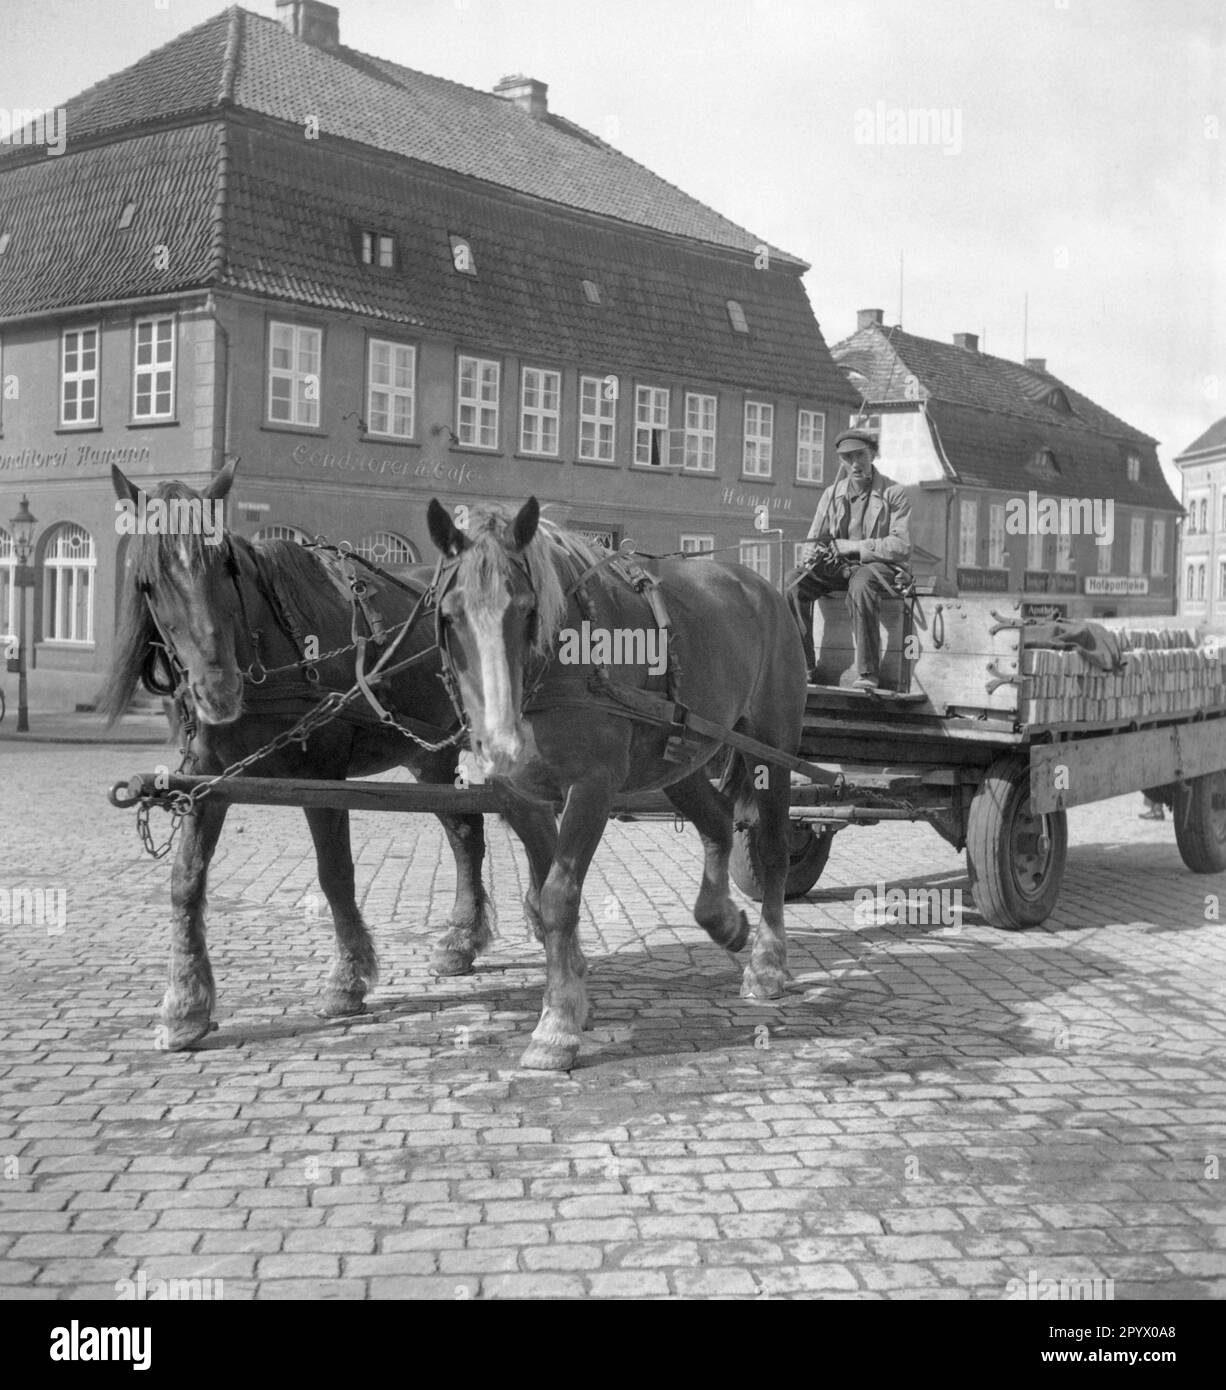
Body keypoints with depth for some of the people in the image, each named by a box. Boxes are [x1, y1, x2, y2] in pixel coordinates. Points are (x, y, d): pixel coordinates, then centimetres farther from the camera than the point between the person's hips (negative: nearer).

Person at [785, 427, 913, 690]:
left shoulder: (893, 494, -2)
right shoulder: (832, 494, 13)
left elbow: (901, 546, -11)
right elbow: (814, 540, 13)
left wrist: (851, 547, -14)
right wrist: (811, 555, -13)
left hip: (878, 565, -5)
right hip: (837, 568, 5)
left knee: (860, 584, -40)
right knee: (794, 580, -22)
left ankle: (868, 674, -35)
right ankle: (803, 666, -19)